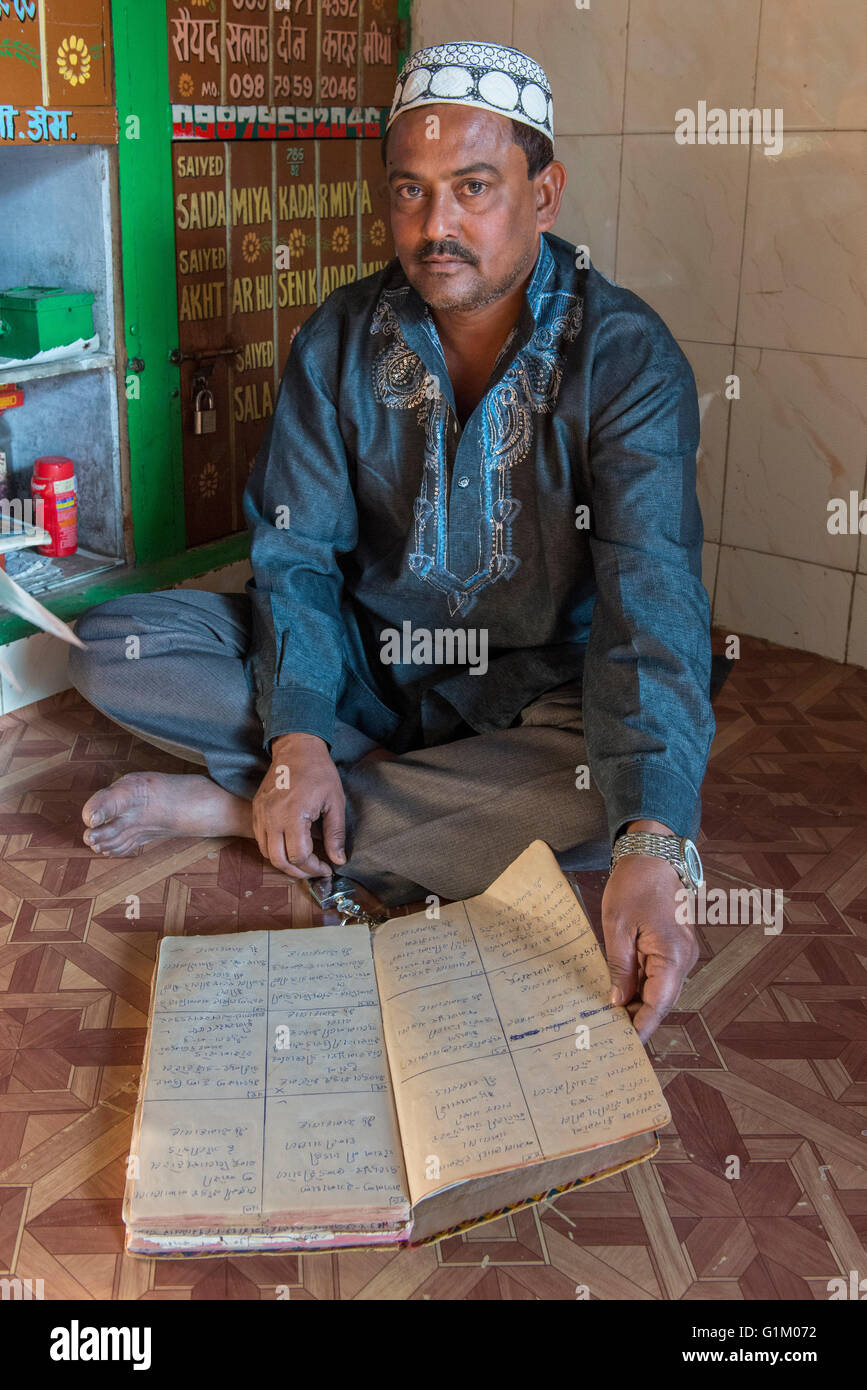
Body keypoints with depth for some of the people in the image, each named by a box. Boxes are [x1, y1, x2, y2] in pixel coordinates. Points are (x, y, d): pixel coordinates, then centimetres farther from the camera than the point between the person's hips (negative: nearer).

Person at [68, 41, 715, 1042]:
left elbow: (651, 599, -29)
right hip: (363, 660, 2)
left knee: (633, 788, -36)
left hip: (534, 686, -1)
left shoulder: (626, 355, -17)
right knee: (110, 648, -14)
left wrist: (651, 851, -42)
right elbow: (296, 550, -7)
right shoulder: (341, 339, -6)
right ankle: (427, 786, -15)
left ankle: (229, 809, -23)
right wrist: (299, 737, -25)